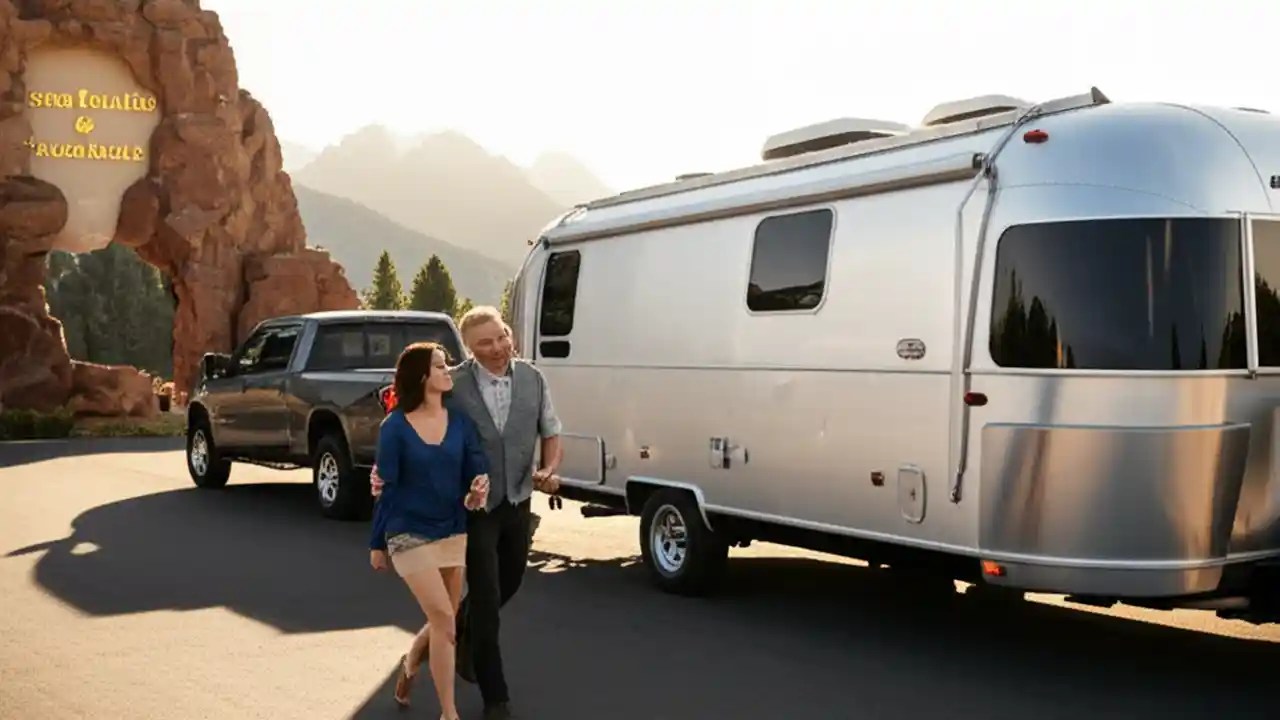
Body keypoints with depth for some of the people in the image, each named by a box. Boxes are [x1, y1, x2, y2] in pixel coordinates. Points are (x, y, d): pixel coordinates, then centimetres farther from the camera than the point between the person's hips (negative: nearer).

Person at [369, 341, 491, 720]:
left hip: (452, 533, 5)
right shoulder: (395, 426, -11)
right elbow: (387, 487, -6)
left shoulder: (460, 421, -1)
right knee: (443, 620, -12)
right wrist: (377, 543, -1)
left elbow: (477, 471, 3)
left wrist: (476, 492, -21)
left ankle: (410, 664, 47)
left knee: (443, 622, 15)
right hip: (409, 534, -5)